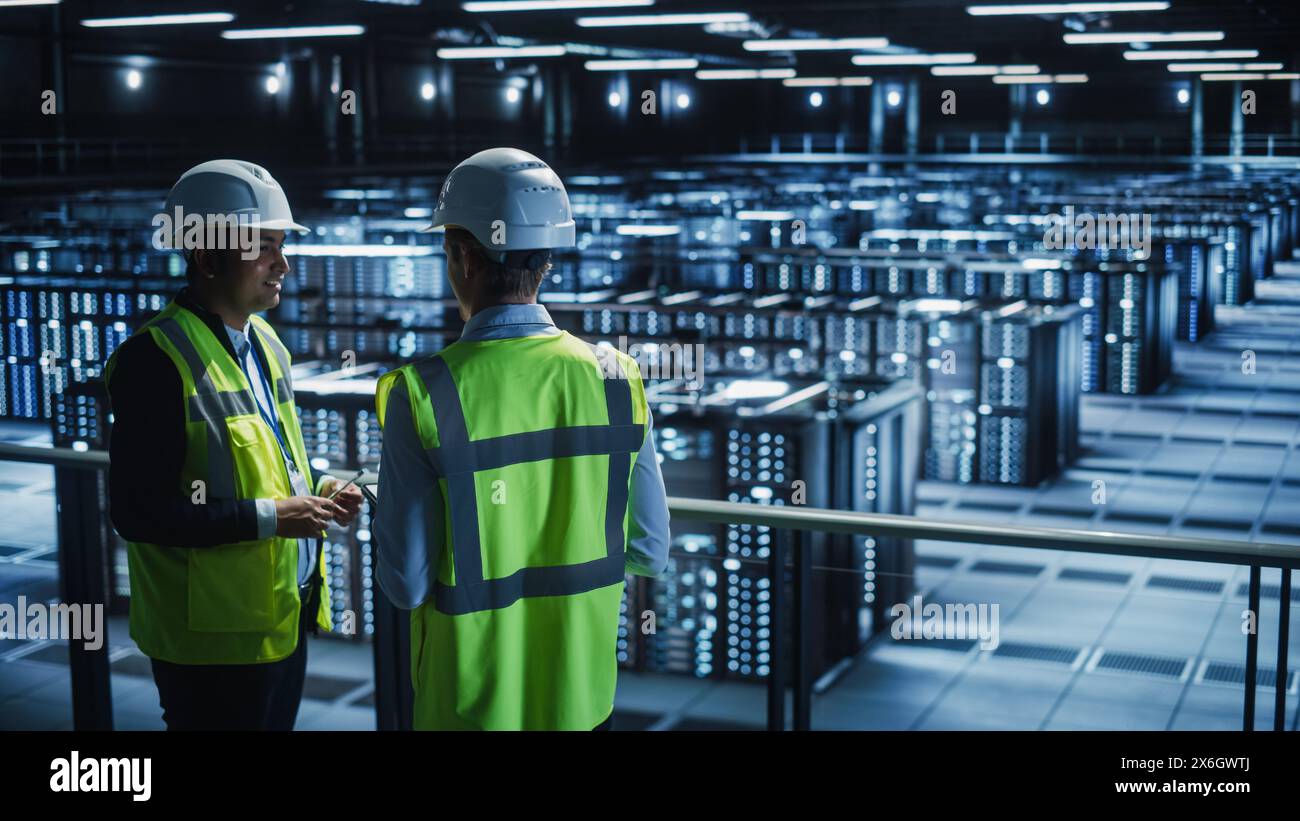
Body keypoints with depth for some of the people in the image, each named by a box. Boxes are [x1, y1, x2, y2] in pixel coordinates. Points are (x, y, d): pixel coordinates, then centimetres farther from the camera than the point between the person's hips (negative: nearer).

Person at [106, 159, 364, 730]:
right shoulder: (157, 359, -18)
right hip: (216, 634, -8)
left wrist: (313, 495, 0)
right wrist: (268, 517, -22)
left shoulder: (264, 340, 10)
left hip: (285, 614, 8)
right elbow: (135, 510, -22)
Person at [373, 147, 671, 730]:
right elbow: (649, 554, -3)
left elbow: (405, 584, -15)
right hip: (582, 696, 2)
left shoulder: (423, 396, -18)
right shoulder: (615, 381, -10)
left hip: (470, 703, -2)